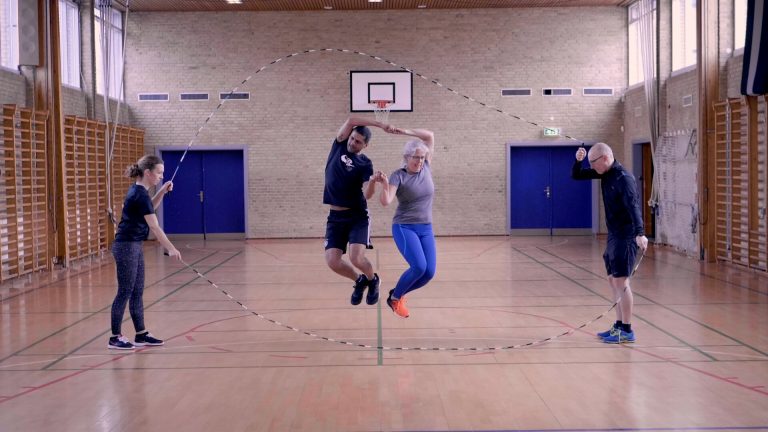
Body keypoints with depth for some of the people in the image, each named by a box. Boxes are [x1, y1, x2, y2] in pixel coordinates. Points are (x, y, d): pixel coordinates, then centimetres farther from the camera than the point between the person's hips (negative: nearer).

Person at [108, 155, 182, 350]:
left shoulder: (138, 190, 8)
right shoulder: (140, 195, -20)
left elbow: (150, 208, 29)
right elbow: (155, 227, -22)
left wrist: (162, 191, 13)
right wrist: (171, 249, -21)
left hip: (133, 246, 10)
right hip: (127, 247, -10)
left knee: (137, 292, 11)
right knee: (125, 292, -3)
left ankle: (141, 335, 17)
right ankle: (115, 338, 4)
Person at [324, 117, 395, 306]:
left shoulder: (365, 164, -4)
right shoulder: (339, 147, 4)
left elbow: (367, 194, -17)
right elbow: (350, 120, -9)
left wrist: (373, 182, -38)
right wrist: (379, 124, -13)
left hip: (357, 217, -3)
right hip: (335, 217, 3)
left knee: (356, 258, -21)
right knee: (332, 260, -11)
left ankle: (372, 280, 14)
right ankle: (359, 280, 19)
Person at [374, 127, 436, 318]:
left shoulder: (426, 168, 3)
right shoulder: (398, 176, -10)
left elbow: (430, 136, 5)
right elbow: (386, 201, -22)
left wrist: (406, 132, -4)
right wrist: (384, 184, -40)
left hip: (426, 229, 5)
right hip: (404, 228, -5)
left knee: (429, 272, -7)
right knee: (419, 266, -24)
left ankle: (398, 293, 19)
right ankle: (394, 298, 0)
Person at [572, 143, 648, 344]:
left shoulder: (623, 178, -19)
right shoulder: (605, 173, 7)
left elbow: (633, 206, -30)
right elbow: (576, 176, 15)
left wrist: (640, 233, -42)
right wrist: (578, 160, -5)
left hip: (625, 236, -9)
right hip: (613, 235, 9)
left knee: (621, 281, -9)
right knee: (613, 279, 13)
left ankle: (627, 331, -4)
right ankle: (619, 325, 21)